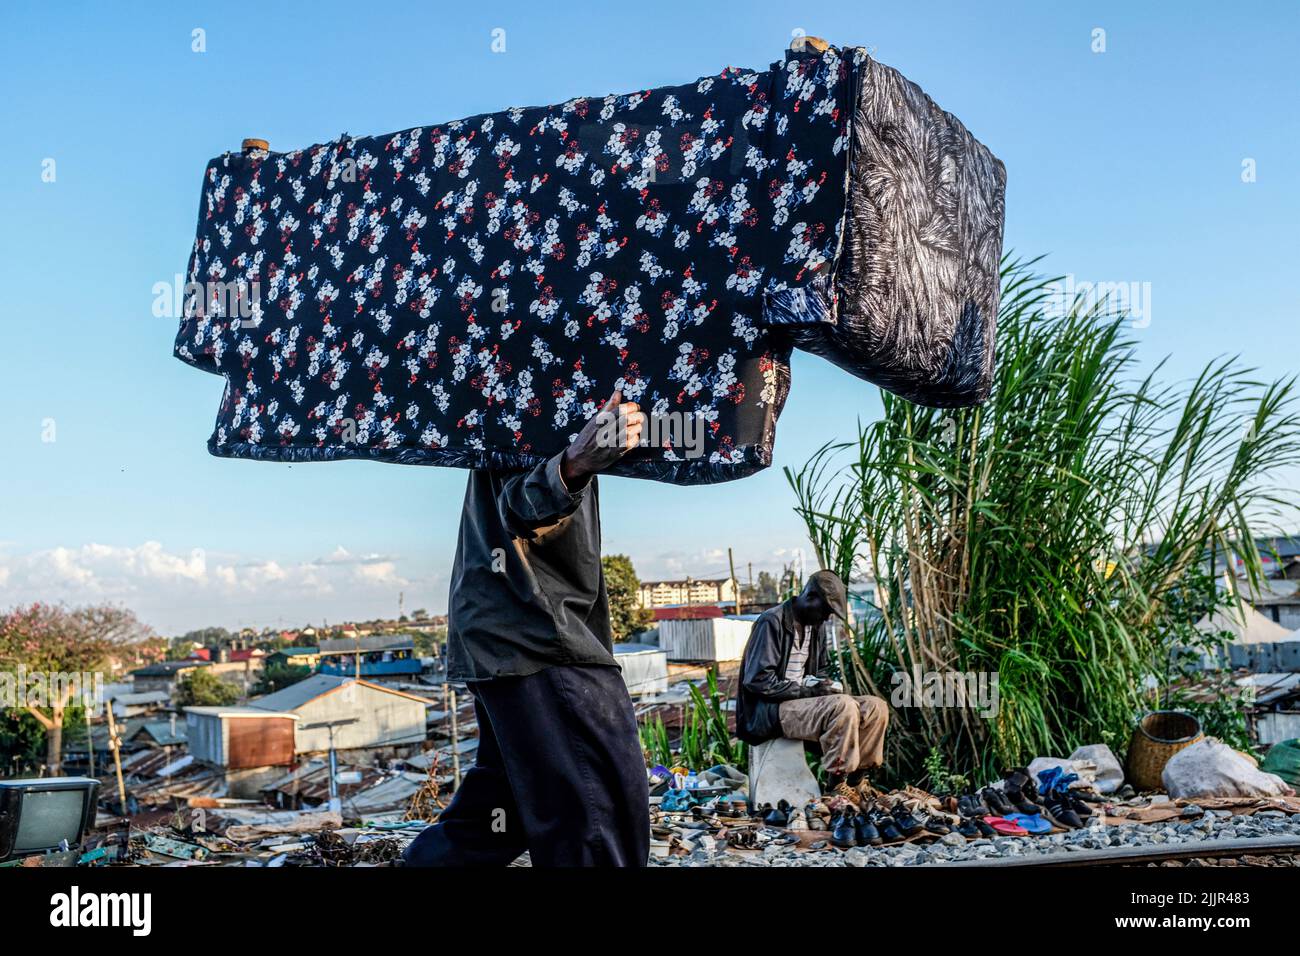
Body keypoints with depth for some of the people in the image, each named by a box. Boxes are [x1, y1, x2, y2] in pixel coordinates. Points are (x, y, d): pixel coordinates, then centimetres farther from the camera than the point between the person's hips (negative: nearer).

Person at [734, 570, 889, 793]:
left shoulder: (815, 627, 15)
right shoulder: (772, 622, -13)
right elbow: (757, 680, -19)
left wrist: (826, 685, 1)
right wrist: (806, 691, -19)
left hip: (802, 700, 9)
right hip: (770, 711, -9)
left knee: (877, 708, -6)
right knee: (843, 706, -32)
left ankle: (855, 779, -7)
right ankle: (837, 781, -22)